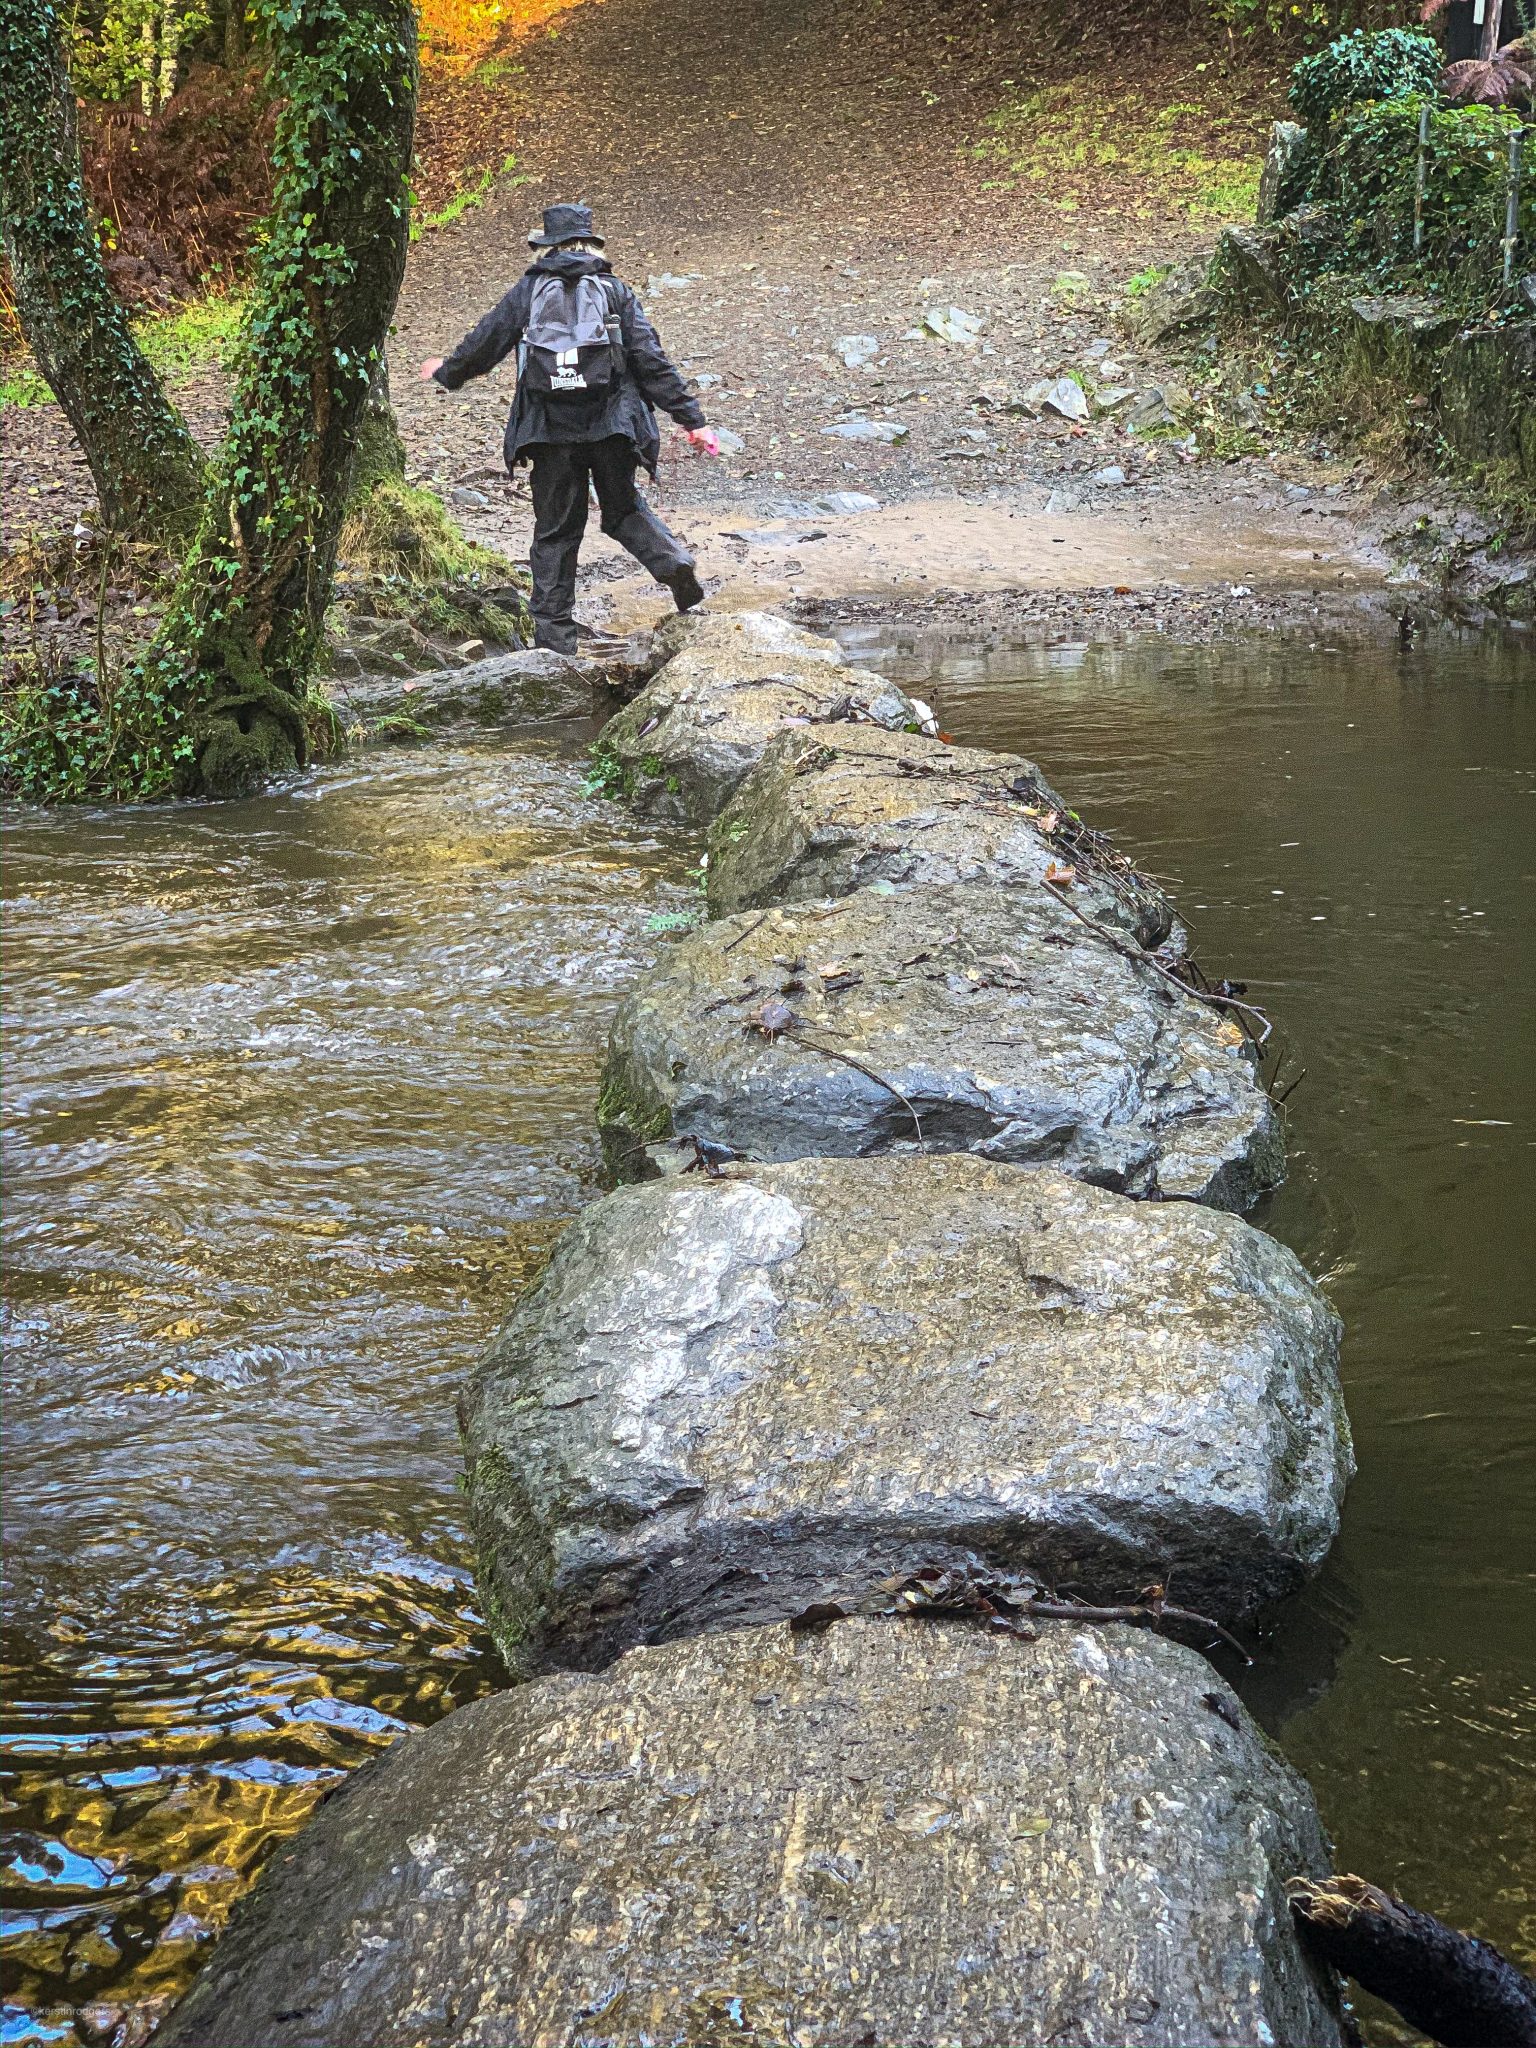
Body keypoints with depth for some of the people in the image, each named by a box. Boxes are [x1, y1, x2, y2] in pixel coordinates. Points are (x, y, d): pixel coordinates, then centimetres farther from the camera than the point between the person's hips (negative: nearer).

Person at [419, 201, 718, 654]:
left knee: (555, 530, 9)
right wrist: (691, 418, 2)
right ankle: (673, 561, -10)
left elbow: (484, 343, 12)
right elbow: (650, 359, 1)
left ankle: (554, 634, 10)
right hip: (612, 425, 0)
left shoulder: (528, 290, 6)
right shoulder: (614, 291, 6)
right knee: (623, 510, 18)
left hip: (551, 429, 0)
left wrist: (447, 373, 32)